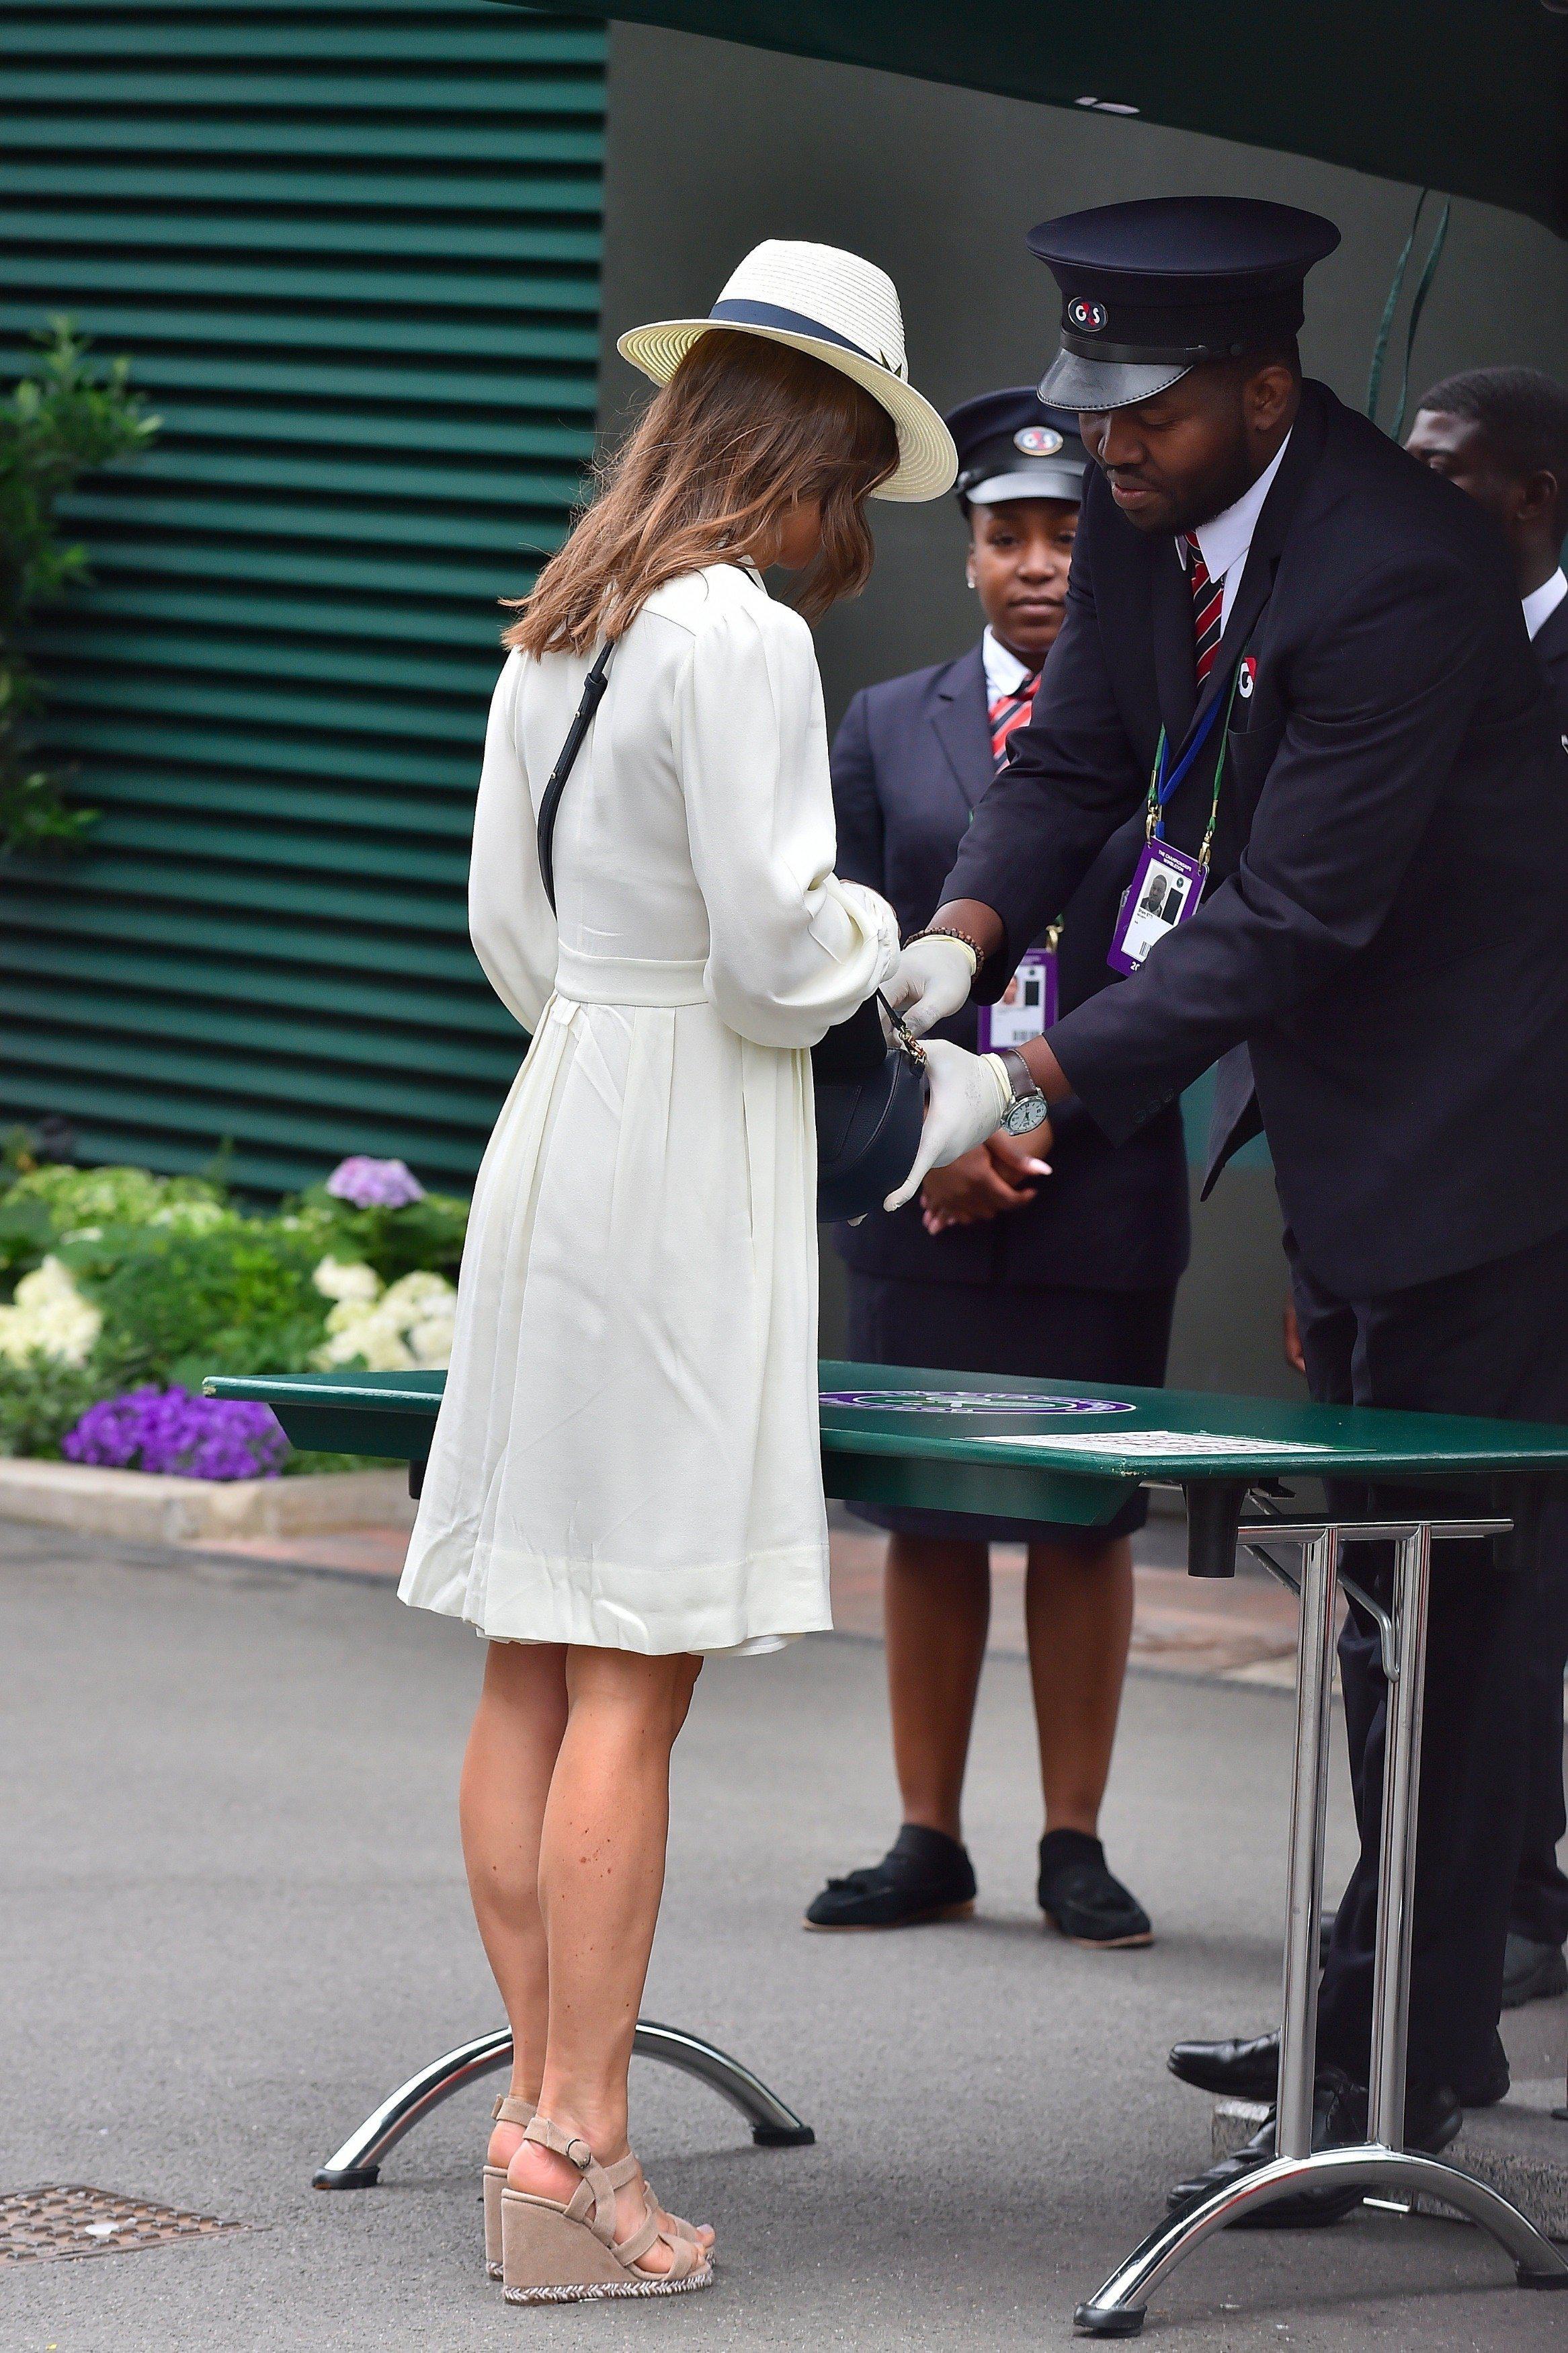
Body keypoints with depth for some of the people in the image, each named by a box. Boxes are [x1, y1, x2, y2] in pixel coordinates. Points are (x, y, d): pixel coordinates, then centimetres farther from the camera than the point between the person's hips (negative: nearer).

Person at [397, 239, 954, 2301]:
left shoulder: (557, 633, 12)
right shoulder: (742, 640, -14)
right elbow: (776, 952, -16)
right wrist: (867, 937, 4)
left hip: (556, 1121, 9)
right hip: (688, 1151, -9)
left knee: (535, 1664, 10)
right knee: (629, 1685, -7)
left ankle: (542, 2095, 15)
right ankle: (575, 2153, -6)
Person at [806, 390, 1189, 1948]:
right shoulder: (888, 727, 10)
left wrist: (1025, 1118, -7)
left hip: (1101, 1193, -2)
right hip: (923, 1195, 2)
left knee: (1087, 1516, 2)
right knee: (925, 1513, 4)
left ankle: (1074, 1848, 11)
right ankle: (928, 1844, 13)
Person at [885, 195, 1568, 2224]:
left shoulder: (1395, 572, -28)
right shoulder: (1141, 514, -1)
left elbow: (1294, 915, -27)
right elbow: (1075, 759, 7)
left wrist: (1032, 1079, -27)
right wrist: (965, 935, -14)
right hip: (1340, 1118, 10)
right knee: (1370, 1577, 17)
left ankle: (1387, 2067, -7)